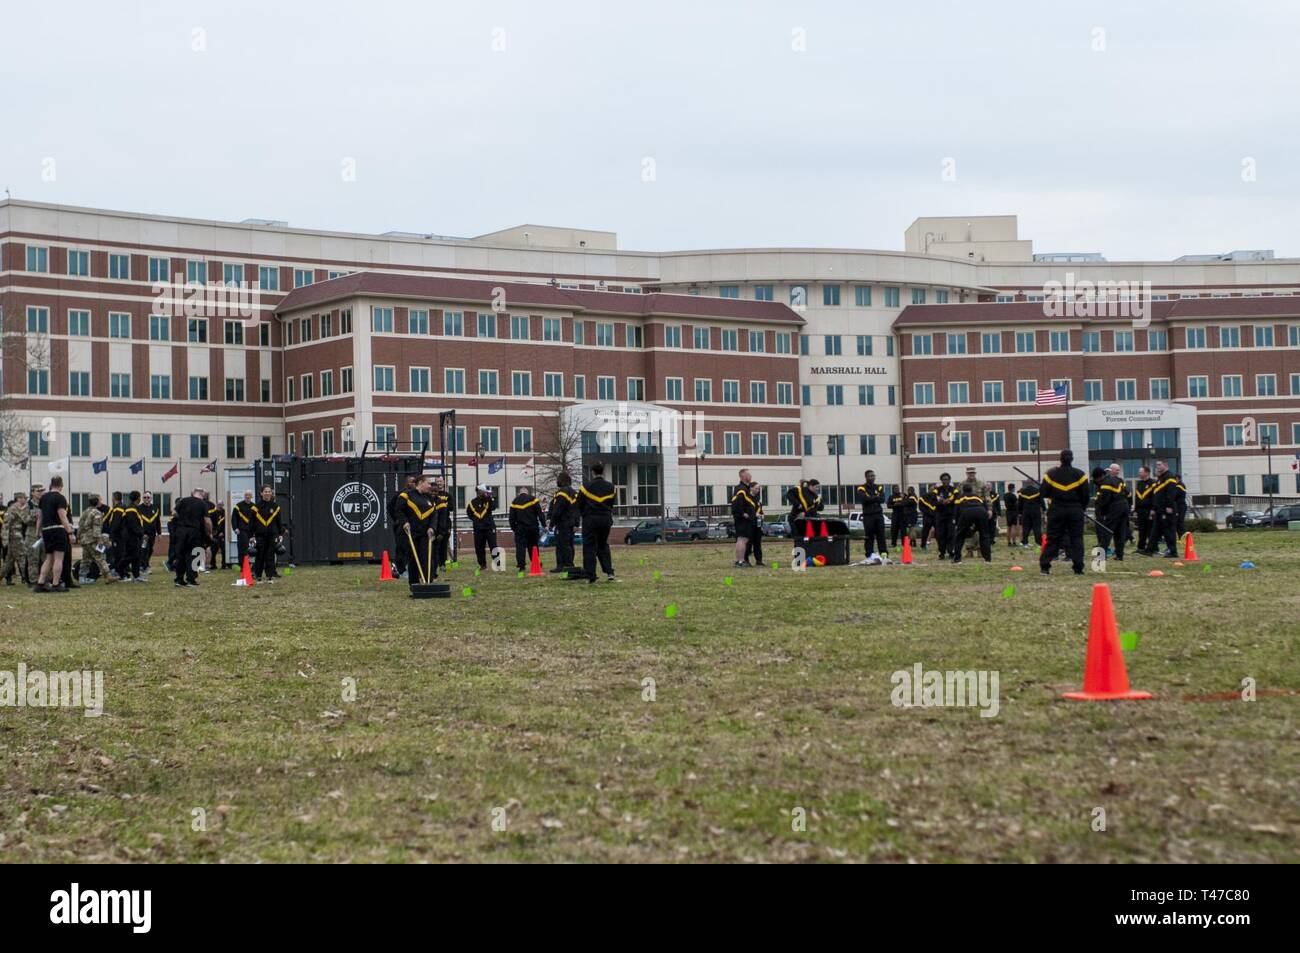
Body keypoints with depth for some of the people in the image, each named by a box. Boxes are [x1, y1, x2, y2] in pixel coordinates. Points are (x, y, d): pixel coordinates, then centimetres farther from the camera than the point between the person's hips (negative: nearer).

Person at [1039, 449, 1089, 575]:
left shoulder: (1051, 474, -3)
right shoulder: (1080, 474, -3)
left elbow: (1044, 493, -1)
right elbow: (1085, 495, -2)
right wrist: (1081, 507, 14)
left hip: (1056, 510, 1)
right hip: (1075, 511, -1)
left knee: (1052, 538, 6)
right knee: (1076, 538, 6)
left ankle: (1044, 566, 1)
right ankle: (1078, 568, 1)